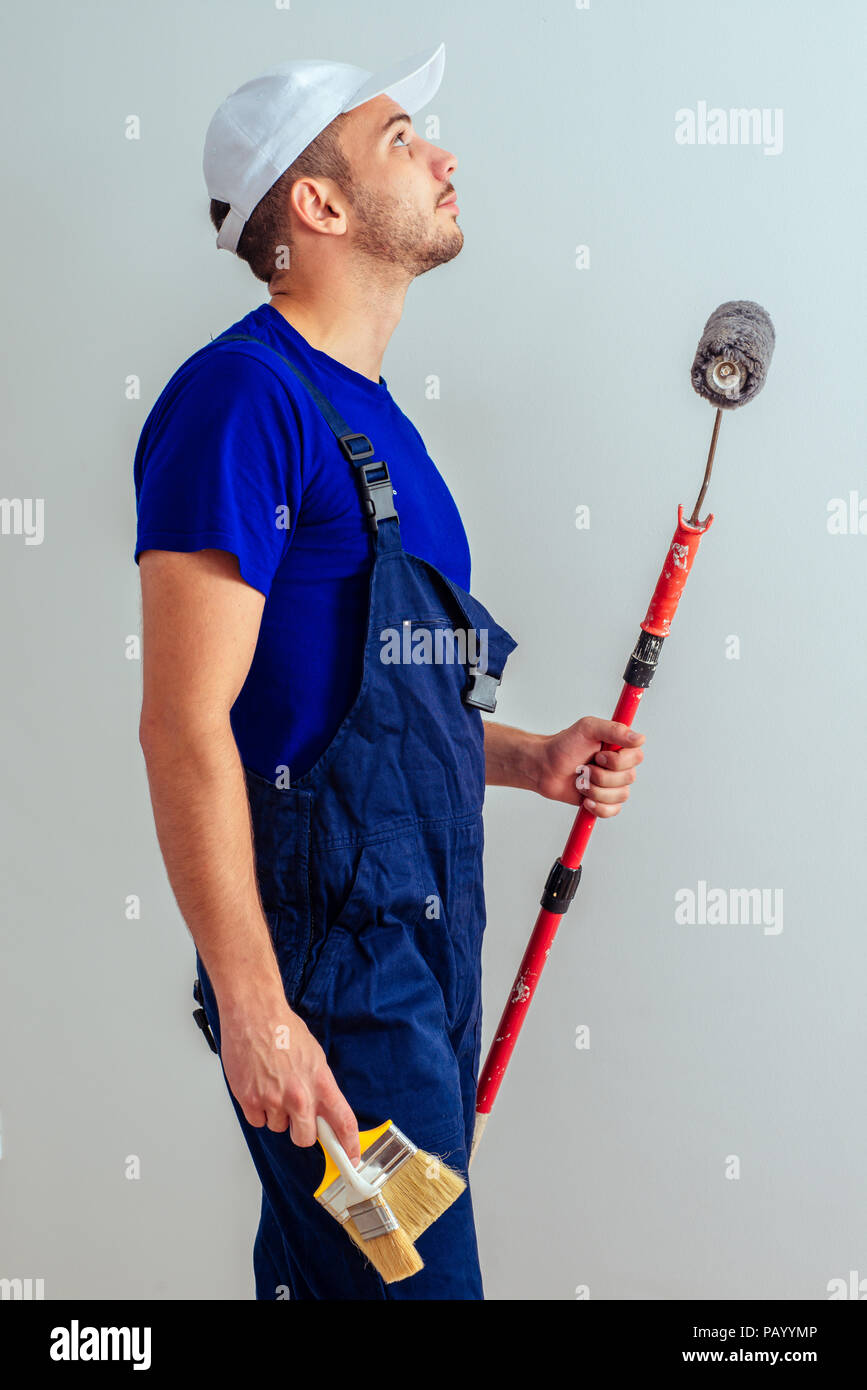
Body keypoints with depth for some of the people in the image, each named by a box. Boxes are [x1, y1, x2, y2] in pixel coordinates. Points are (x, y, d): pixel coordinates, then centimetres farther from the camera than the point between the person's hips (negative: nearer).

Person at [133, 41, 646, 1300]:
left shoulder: (374, 419, 15)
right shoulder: (243, 394, -14)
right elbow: (185, 723, -21)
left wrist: (528, 759, 8)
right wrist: (251, 1008, -23)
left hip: (426, 946, 9)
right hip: (329, 965, -9)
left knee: (326, 1268, 18)